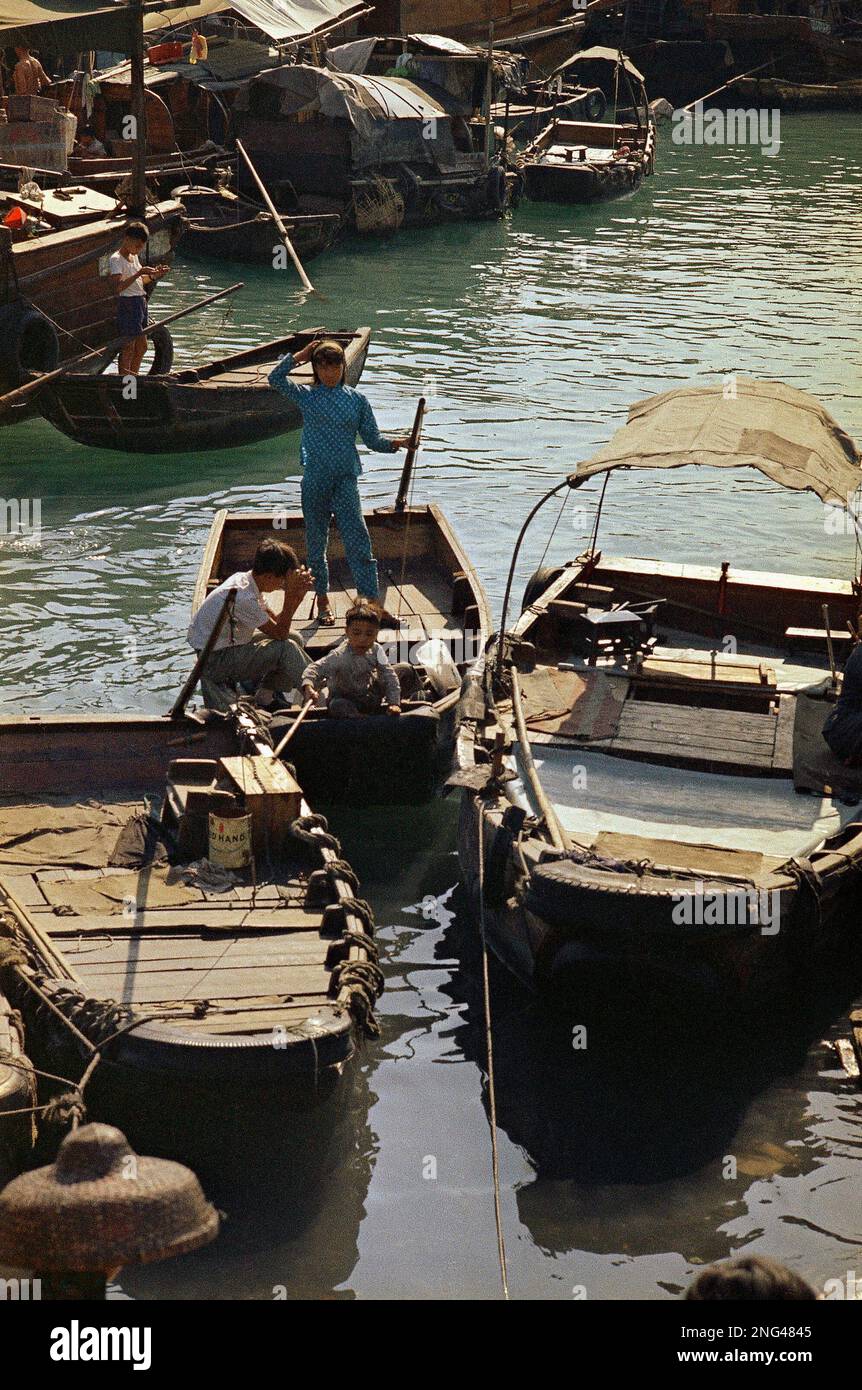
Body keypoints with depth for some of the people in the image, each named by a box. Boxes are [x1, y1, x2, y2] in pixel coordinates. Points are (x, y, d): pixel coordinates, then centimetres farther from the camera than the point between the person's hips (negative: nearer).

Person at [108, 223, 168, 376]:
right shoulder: (116, 260, -14)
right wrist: (139, 273, -30)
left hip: (140, 303, 9)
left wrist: (153, 276, 5)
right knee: (128, 348, -6)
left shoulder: (134, 257, 15)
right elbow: (119, 286, -25)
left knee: (142, 347, 14)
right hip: (127, 304, -9)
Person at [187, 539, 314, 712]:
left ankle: (266, 692, 9)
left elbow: (276, 623, 4)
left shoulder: (244, 578, 1)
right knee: (287, 648, -19)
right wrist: (290, 594, -23)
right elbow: (280, 633, -20)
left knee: (295, 639, 7)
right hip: (214, 661, -10)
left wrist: (297, 597, -9)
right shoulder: (244, 597, -28)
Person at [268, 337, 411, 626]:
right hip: (315, 479, 1)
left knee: (356, 533, -13)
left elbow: (372, 439, 8)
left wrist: (394, 444, -10)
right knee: (316, 539, 8)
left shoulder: (356, 399, 6)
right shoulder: (306, 396, 5)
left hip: (346, 477, -1)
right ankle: (322, 598, 22)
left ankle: (369, 596, -16)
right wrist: (300, 355, -1)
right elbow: (276, 378, -5)